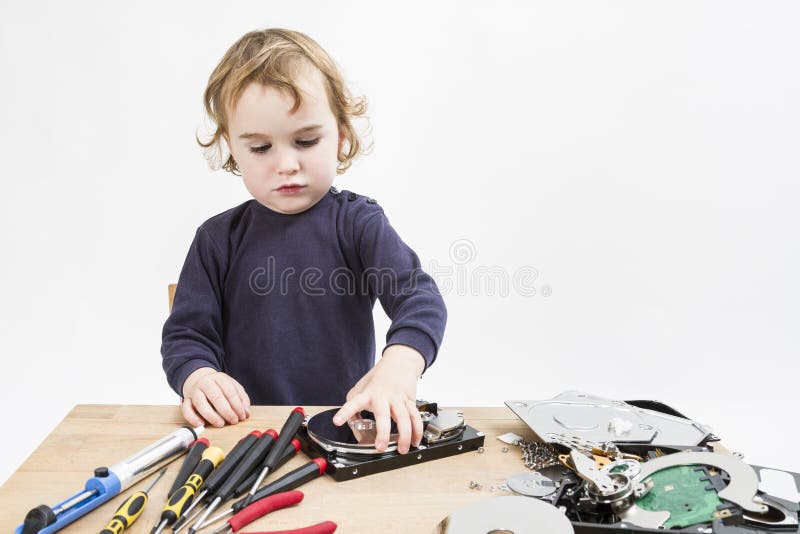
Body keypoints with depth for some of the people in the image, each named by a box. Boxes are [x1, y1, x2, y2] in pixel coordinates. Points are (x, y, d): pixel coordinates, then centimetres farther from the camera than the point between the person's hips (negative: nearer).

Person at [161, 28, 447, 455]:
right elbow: (186, 332, 7)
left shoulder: (358, 223, 0)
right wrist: (199, 378, -17)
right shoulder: (219, 239, 6)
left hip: (346, 423, -2)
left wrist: (397, 369, -33)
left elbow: (418, 298, -12)